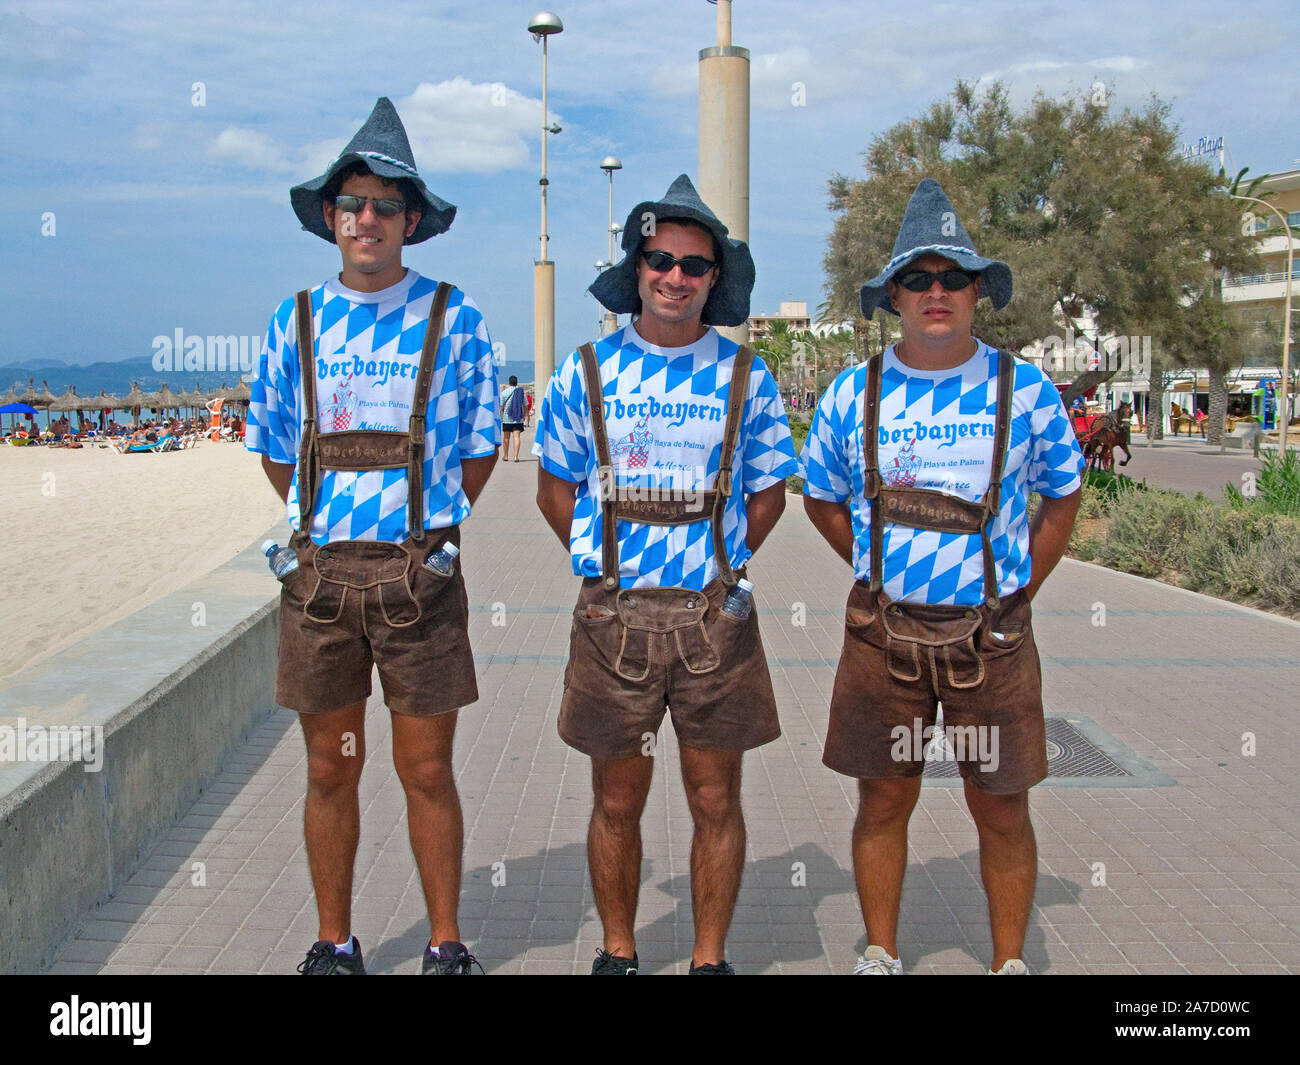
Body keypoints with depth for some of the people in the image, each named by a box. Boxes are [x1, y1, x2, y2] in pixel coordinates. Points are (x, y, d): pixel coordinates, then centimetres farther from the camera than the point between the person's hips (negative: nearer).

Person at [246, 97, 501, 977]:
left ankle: (447, 943, 20)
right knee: (331, 769, 10)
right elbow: (275, 449, 17)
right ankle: (334, 943, 25)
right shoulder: (297, 321, 7)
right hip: (318, 572, 2)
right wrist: (322, 529, 14)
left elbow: (480, 448, 7)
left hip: (419, 571, -2)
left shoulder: (452, 317, 0)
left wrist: (430, 532, 8)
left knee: (427, 771, 5)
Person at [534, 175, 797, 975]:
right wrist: (607, 564, 5)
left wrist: (718, 570, 3)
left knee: (716, 801, 7)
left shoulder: (746, 378, 3)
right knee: (617, 802, 10)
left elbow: (769, 493, 11)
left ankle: (710, 958, 23)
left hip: (715, 616, 0)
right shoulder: (587, 373, 3)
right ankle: (618, 952, 27)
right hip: (613, 616, 0)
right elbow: (556, 487, 12)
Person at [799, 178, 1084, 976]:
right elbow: (822, 499, 13)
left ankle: (1010, 960, 24)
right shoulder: (853, 394, 0)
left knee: (1002, 810, 7)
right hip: (884, 632, 1)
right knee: (885, 800, 10)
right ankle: (881, 955, 26)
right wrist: (881, 574, 5)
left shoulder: (1025, 389, -2)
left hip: (992, 633, -1)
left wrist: (1023, 589, 3)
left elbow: (1064, 494, 10)